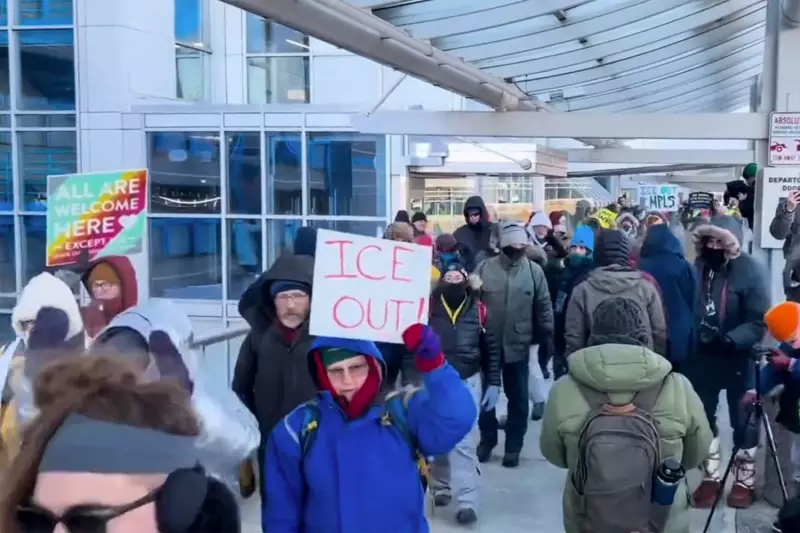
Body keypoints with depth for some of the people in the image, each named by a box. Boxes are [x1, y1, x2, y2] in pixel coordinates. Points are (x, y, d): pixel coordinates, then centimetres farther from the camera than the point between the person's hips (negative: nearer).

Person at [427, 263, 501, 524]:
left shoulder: (478, 309, -3)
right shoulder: (428, 306, -6)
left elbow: (492, 348, 5)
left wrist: (493, 384, 1)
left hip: (468, 381, -1)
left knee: (465, 442, -5)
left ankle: (467, 502, -3)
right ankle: (441, 487, 28)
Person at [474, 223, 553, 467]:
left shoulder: (534, 270, -3)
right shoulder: (485, 268, -4)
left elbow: (544, 307, 1)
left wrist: (545, 337, -1)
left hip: (519, 344, 0)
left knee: (518, 398, 9)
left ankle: (513, 446, 22)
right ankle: (487, 440, 30)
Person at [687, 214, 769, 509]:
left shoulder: (751, 270, -15)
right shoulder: (698, 267, -6)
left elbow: (758, 322, -19)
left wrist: (728, 340, -31)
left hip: (738, 359, -4)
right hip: (701, 358, 4)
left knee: (742, 422, 12)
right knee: (703, 419, 16)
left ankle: (744, 480, 28)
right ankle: (711, 476, 33)